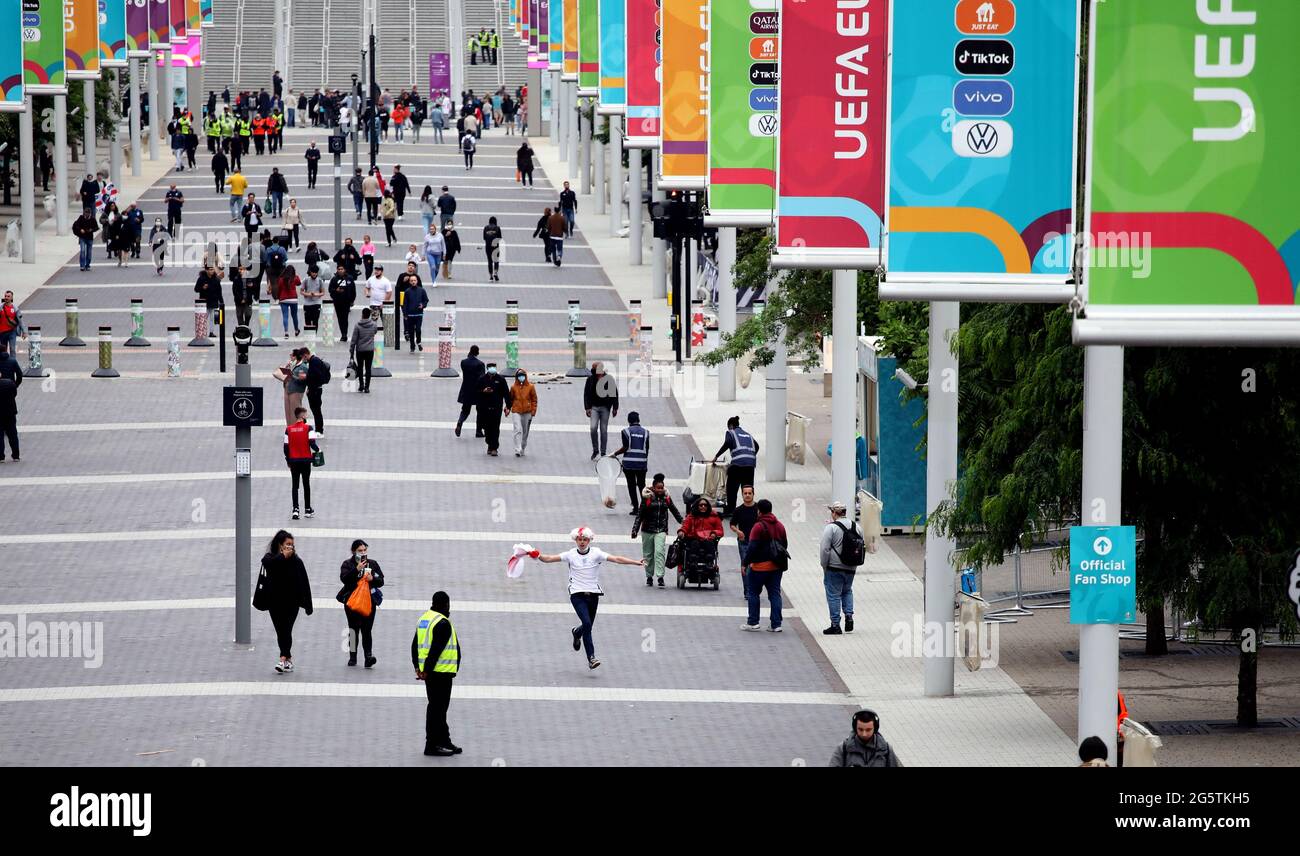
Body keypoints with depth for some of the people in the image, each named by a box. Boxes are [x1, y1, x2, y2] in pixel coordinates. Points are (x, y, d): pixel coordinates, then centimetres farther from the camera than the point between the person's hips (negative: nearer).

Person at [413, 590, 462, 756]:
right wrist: (427, 671, -18)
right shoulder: (443, 623, -17)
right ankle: (432, 745, -1)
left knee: (437, 707, 16)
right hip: (441, 672, -9)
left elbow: (415, 645, 17)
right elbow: (436, 649, -21)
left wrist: (418, 667, 17)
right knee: (437, 707, -4)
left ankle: (444, 741, 24)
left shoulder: (424, 618, 13)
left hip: (429, 672, 9)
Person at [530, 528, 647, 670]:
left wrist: (636, 562, -19)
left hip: (593, 594, 2)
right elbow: (549, 559, -2)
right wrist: (538, 556, -21)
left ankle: (577, 632, 48)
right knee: (586, 622, -20)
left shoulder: (596, 553, -1)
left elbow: (617, 559, -9)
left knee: (588, 626, 9)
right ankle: (591, 658, -17)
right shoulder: (571, 555, 0)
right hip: (577, 595, -2)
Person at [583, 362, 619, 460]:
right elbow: (586, 394, 5)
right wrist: (587, 408, -3)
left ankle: (603, 452, 10)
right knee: (593, 428, -12)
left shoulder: (609, 379, -1)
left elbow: (614, 394, 4)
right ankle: (595, 450, 4)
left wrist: (615, 408, 3)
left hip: (605, 408, 0)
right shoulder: (590, 380, 2)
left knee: (603, 430, 2)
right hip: (594, 407, 0)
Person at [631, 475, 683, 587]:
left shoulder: (666, 498, 3)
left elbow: (674, 511, 17)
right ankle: (649, 576, 24)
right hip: (647, 530, 0)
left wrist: (683, 522, 20)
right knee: (648, 554, 10)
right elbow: (640, 515, -1)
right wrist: (635, 530, -4)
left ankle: (660, 577, -18)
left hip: (661, 530, 0)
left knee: (659, 552, -15)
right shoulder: (647, 498, -4)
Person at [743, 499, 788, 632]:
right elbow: (785, 545, 17)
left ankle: (753, 622, 7)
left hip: (760, 566, -6)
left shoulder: (759, 527, -13)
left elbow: (752, 547, -16)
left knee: (754, 593, 7)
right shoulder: (780, 526, 9)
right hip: (776, 566, 6)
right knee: (775, 593, 7)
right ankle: (776, 624, 2)